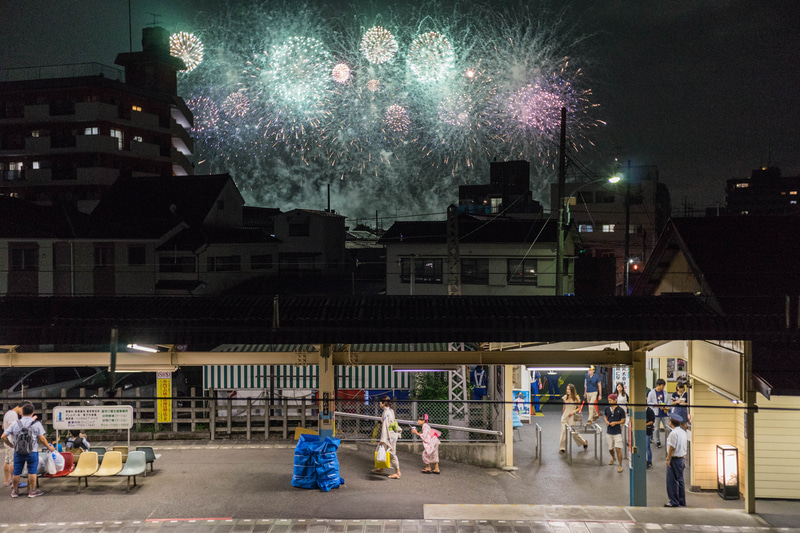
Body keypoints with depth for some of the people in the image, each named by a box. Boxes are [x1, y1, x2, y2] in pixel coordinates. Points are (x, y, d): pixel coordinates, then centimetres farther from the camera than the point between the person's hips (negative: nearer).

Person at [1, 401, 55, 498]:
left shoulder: (16, 423, 3)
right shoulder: (36, 423, -4)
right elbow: (41, 438, -5)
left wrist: (11, 445, 16)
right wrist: (49, 447, 8)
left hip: (18, 452, 3)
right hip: (32, 452, -3)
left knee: (16, 472, 12)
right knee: (32, 472, 4)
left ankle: (14, 491, 24)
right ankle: (32, 491, 10)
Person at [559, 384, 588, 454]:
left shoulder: (576, 398, -6)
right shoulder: (565, 397, 5)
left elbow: (579, 408, 0)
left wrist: (573, 411, -15)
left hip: (572, 416, -3)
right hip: (565, 416, 3)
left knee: (574, 433, 1)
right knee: (563, 432, -5)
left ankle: (584, 442, 28)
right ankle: (562, 448, 1)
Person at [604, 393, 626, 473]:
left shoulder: (620, 410, -9)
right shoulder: (607, 409, 3)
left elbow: (623, 421, -4)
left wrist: (615, 423, -19)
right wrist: (606, 421, -3)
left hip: (617, 432, -4)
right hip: (609, 432, 4)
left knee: (618, 449, -10)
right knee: (610, 449, 15)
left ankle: (620, 465, -2)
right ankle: (613, 458, 45)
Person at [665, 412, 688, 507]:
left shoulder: (673, 433, -18)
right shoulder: (683, 432, 10)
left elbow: (672, 447, -19)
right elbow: (686, 445, 15)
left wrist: (668, 459, -14)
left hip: (674, 459, -9)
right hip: (681, 458, 9)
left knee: (672, 481, -1)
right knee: (680, 480, 16)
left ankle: (674, 502, 2)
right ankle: (681, 501, 22)